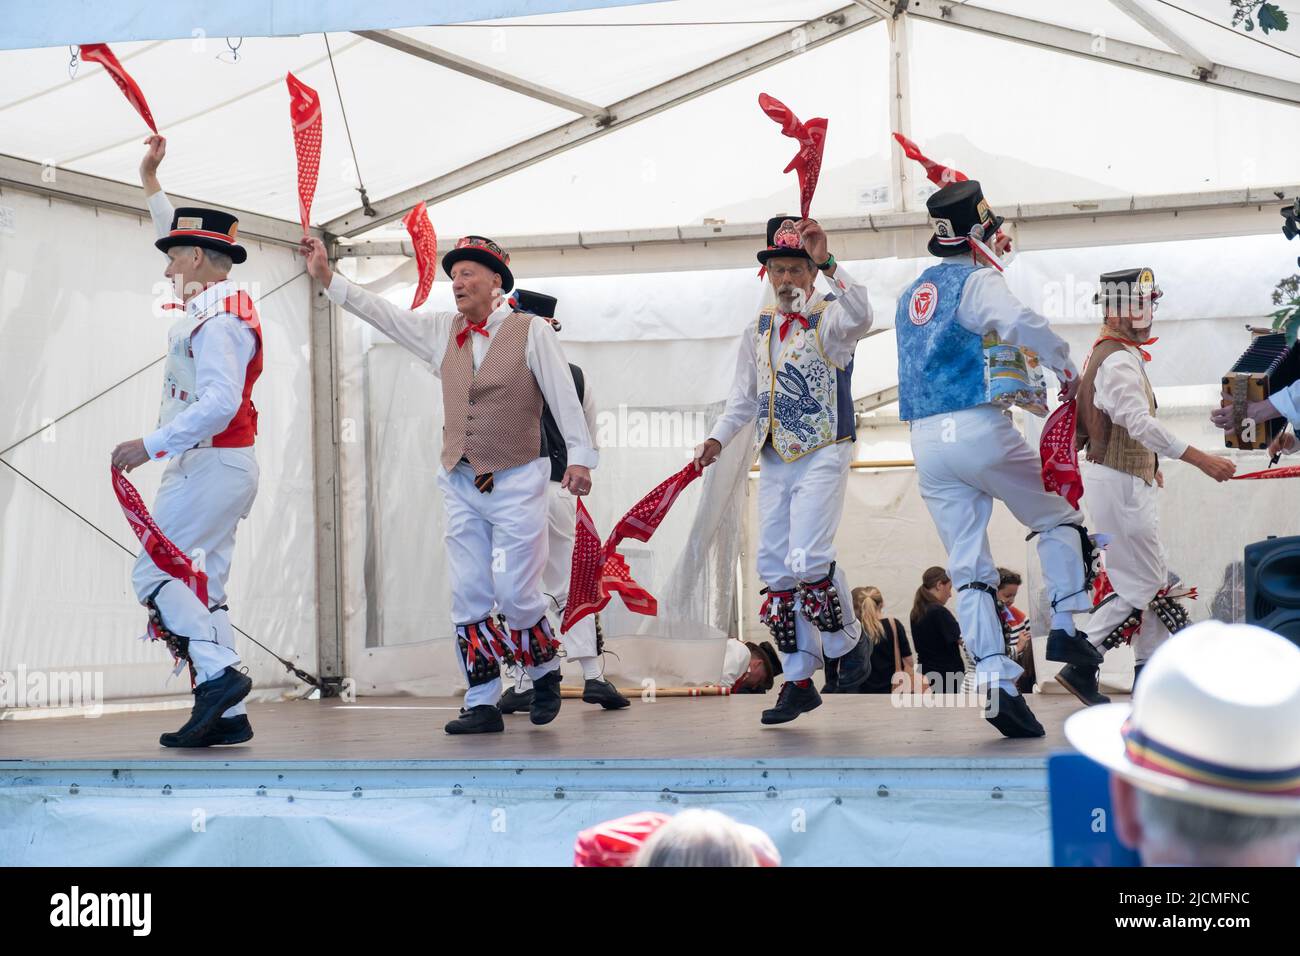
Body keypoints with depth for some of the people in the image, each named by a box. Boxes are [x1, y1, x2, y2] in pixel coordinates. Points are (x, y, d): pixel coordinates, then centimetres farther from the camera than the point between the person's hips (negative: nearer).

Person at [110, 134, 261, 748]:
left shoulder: (217, 320, -16)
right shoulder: (219, 300, 14)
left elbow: (219, 404, -27)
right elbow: (182, 237, 32)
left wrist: (151, 446, -25)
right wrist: (150, 183, 37)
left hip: (208, 464, -10)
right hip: (225, 467, 10)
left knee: (153, 574, -8)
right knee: (202, 586, 7)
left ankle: (217, 674, -15)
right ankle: (228, 715, 4)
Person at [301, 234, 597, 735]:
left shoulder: (531, 331, -3)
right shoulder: (442, 331, 10)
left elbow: (563, 396, -7)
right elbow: (385, 314, 9)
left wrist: (580, 457, -13)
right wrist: (327, 277, 1)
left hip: (517, 481, -5)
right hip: (460, 483, 5)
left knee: (515, 595, -5)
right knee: (468, 599, 3)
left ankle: (545, 673, 22)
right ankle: (483, 704, 8)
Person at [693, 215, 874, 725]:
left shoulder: (828, 318, -5)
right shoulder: (759, 328, 14)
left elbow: (859, 315, -30)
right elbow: (745, 395, 18)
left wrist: (827, 263, -39)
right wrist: (718, 438, 3)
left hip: (823, 455, -6)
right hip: (774, 460, 6)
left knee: (808, 560, -19)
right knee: (776, 569, 3)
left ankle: (848, 642, 9)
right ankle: (799, 682, 11)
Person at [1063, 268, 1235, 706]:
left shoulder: (1114, 355, 15)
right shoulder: (1117, 361, -19)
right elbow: (1142, 425, -31)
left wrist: (1147, 466, 22)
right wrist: (1201, 459, -36)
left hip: (1130, 481, 11)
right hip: (1118, 484, -11)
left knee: (1152, 580, 13)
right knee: (1139, 586, -7)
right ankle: (1080, 667, -5)